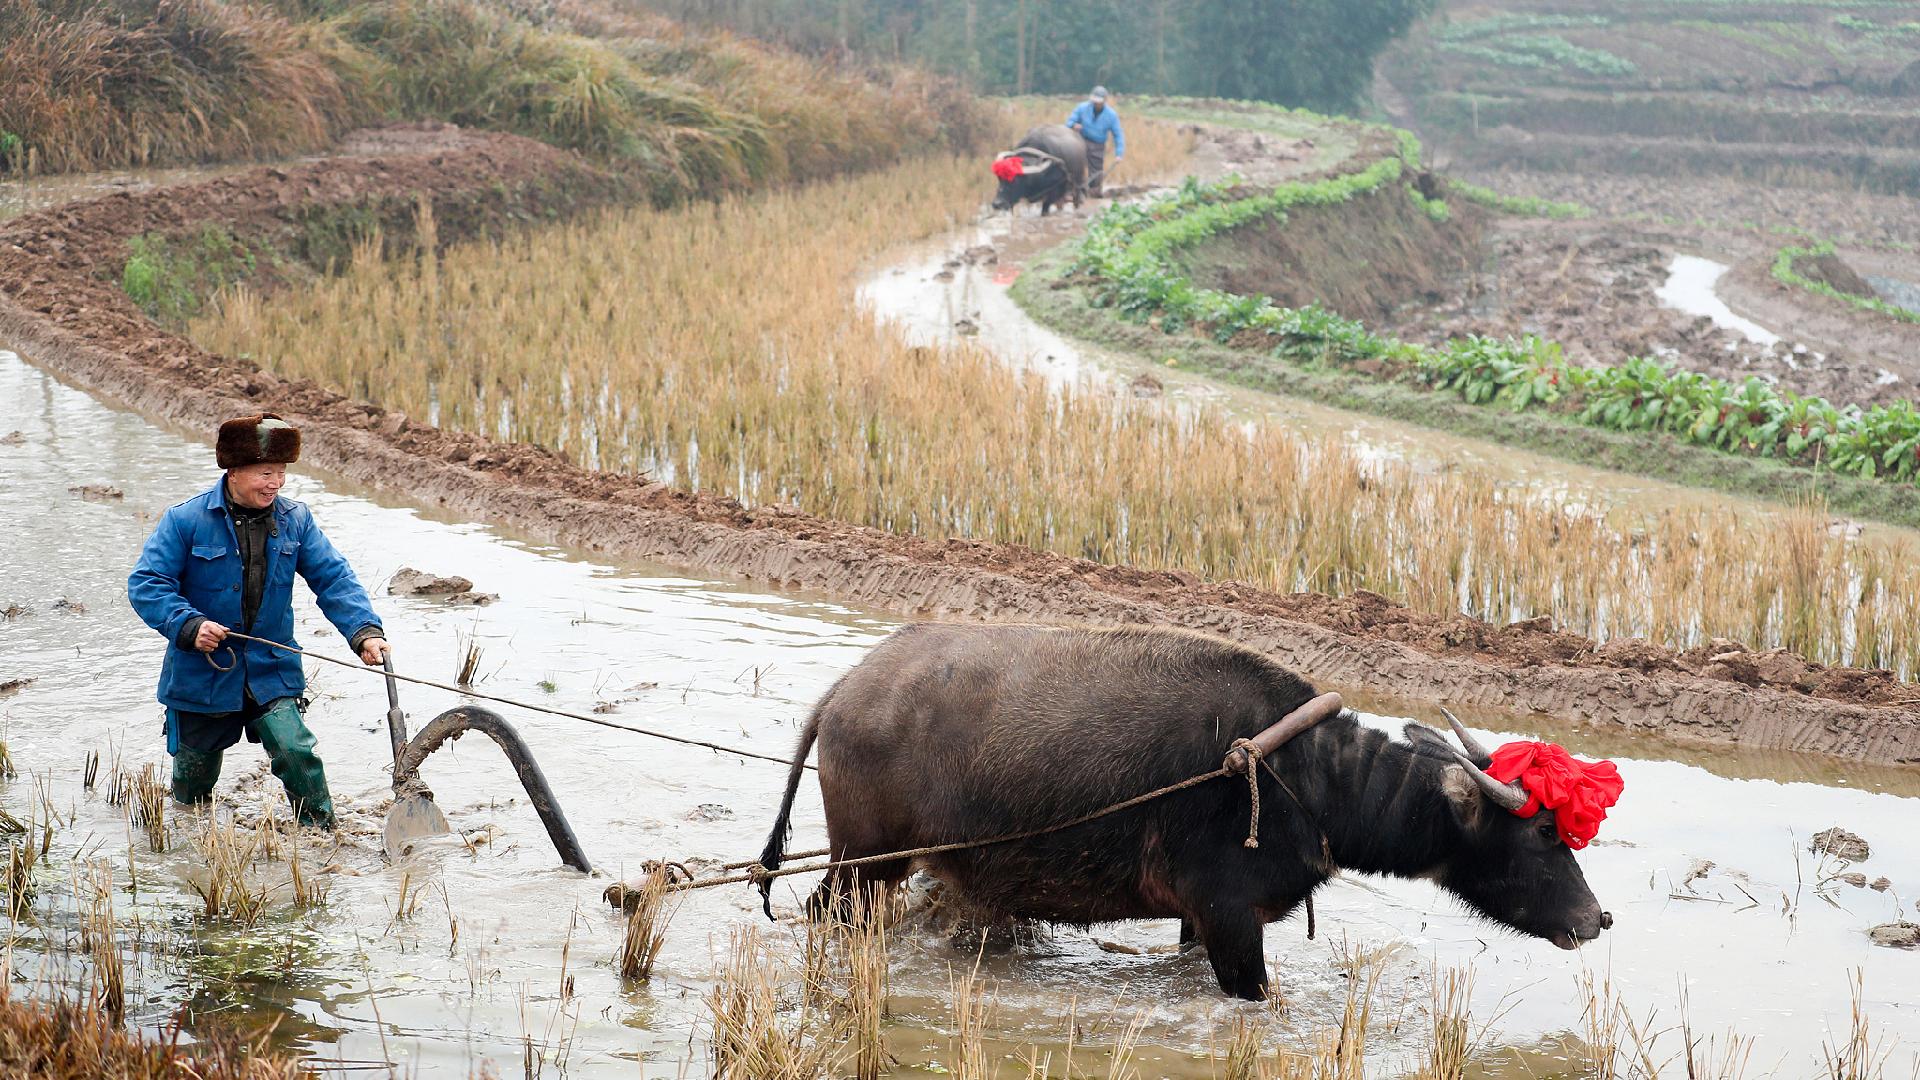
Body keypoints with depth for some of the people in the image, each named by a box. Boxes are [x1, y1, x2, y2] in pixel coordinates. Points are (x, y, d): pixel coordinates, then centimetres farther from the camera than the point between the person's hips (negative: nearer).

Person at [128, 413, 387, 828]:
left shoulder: (294, 520, -2)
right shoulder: (186, 521, -12)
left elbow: (333, 579, -3)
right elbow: (146, 583, -13)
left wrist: (364, 631, -19)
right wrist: (189, 625, -28)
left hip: (272, 673, 1)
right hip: (202, 676, -1)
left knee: (296, 750, -21)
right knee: (193, 786, 15)